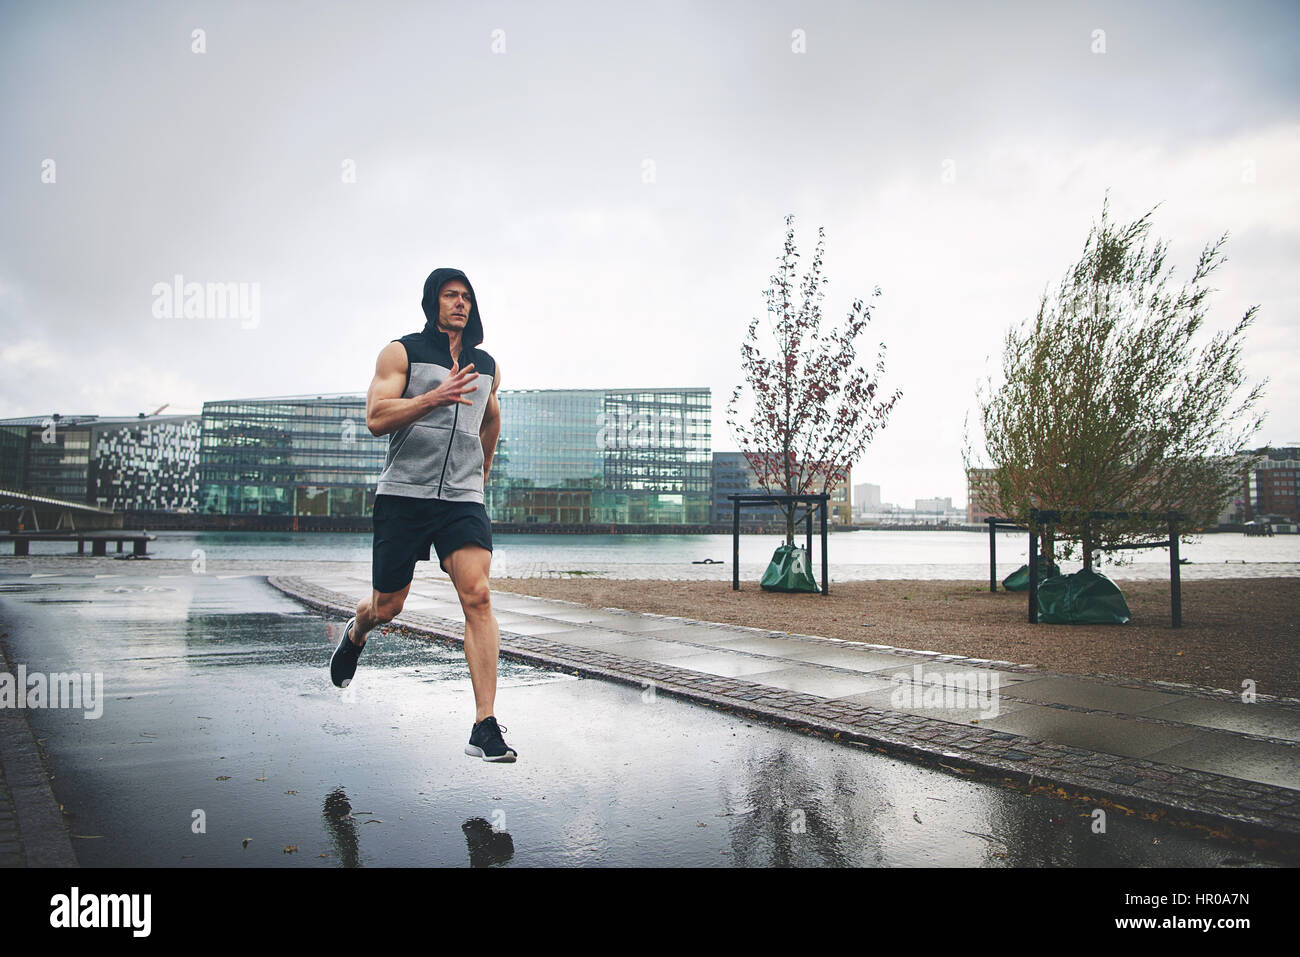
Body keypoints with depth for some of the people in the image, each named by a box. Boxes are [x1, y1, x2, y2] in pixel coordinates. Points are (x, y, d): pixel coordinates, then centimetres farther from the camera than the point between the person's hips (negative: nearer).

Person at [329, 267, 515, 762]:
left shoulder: (487, 366, 15)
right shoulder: (401, 352, 2)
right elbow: (376, 419, -10)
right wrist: (437, 395, -18)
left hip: (463, 500, 2)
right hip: (403, 496, -2)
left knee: (478, 596, -17)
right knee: (386, 606, 7)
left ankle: (485, 727, -17)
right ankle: (355, 631, 47)